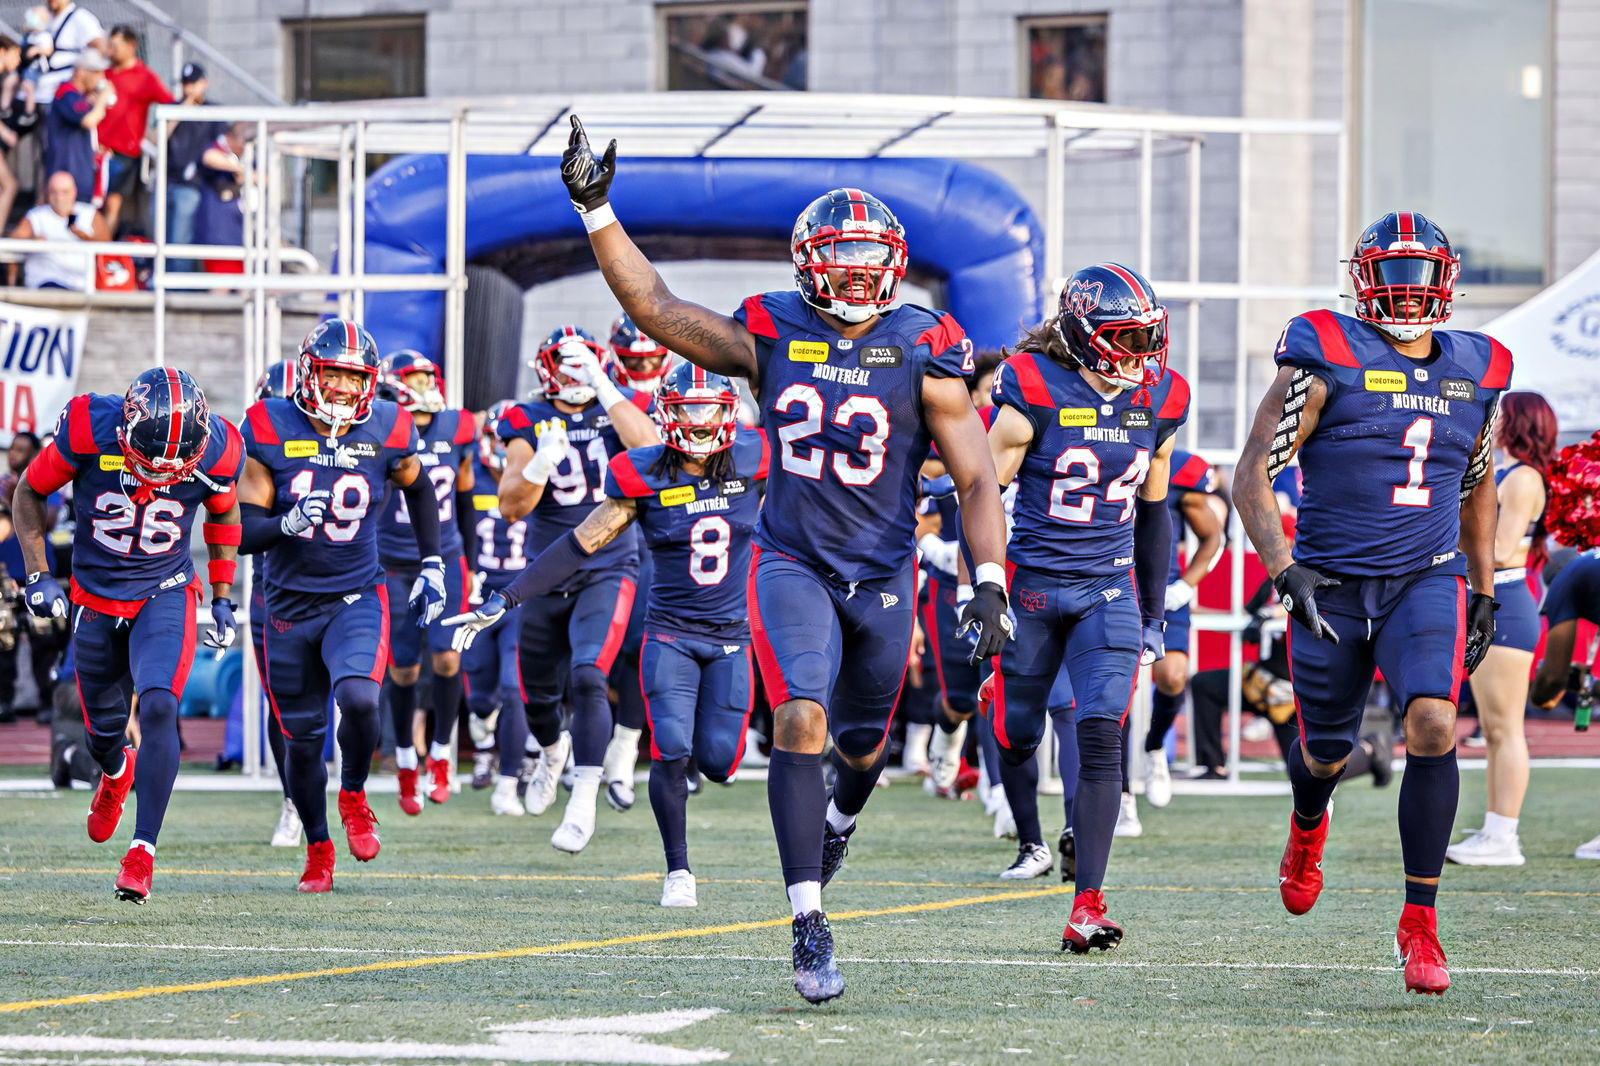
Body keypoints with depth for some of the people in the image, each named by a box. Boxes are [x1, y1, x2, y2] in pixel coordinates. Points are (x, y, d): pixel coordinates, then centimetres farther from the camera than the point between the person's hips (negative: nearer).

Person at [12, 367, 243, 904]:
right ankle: (116, 775, 51)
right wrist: (38, 575, -9)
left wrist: (222, 599, 10)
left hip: (165, 595, -1)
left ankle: (144, 850, -19)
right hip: (95, 598, 1)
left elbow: (224, 515, 6)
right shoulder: (88, 430, -23)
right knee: (104, 728, 12)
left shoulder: (214, 451, -18)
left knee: (159, 708, -22)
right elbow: (29, 493, -4)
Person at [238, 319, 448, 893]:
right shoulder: (271, 431, -12)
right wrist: (287, 524, -32)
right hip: (290, 603, 1)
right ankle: (317, 848, 31)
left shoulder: (387, 430, -8)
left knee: (359, 699, -27)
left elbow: (418, 488, 15)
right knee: (302, 737, 8)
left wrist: (432, 565, 13)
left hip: (356, 598, -1)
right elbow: (246, 531, -11)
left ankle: (354, 797, 3)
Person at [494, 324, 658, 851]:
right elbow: (512, 507, -9)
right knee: (538, 693, 13)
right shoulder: (529, 423, -2)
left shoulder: (621, 407, -2)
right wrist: (541, 461, -27)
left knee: (588, 677, -22)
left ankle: (583, 803, -18)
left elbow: (649, 449, -24)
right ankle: (553, 752, 49)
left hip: (609, 567, -2)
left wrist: (605, 390, -21)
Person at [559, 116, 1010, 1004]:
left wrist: (989, 583, -16)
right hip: (793, 563, -1)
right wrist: (595, 212, -5)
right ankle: (808, 924, -20)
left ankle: (839, 817, 55)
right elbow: (656, 310, 2)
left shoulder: (923, 354, -7)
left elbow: (976, 481, -5)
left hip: (883, 575, 1)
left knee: (862, 746, 15)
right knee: (800, 720, -20)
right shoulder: (771, 334, -2)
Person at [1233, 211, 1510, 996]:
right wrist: (1282, 570, -22)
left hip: (1426, 580, 2)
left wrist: (1484, 592, 22)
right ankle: (1308, 829, 52)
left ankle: (1420, 922, -14)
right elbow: (1252, 475, -10)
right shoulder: (1329, 358, -8)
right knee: (1326, 752, 12)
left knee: (1432, 724, -22)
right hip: (1331, 586, -2)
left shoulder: (1475, 373, 6)